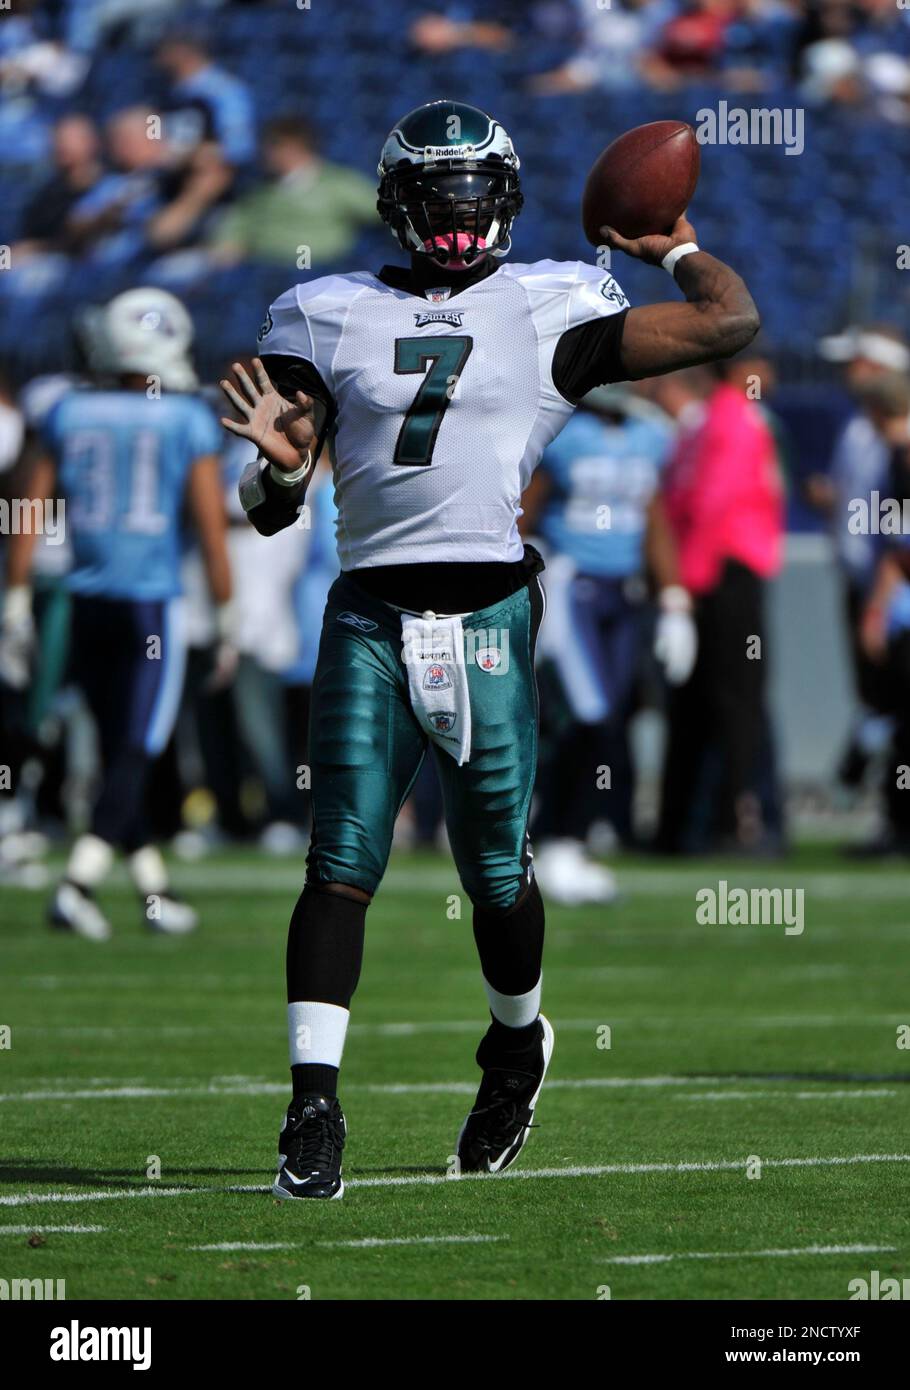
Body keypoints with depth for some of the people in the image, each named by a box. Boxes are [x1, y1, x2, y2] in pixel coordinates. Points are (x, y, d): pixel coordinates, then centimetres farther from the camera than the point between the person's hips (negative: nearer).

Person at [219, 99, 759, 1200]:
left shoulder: (551, 311, 8)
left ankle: (517, 1043, 33)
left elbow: (730, 323, 4)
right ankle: (313, 1108, -8)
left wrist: (674, 248, 19)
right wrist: (276, 466, -13)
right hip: (370, 618, 1)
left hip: (488, 617, -1)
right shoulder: (329, 318, 12)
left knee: (496, 871, 5)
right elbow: (271, 513, 9)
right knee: (340, 866, -8)